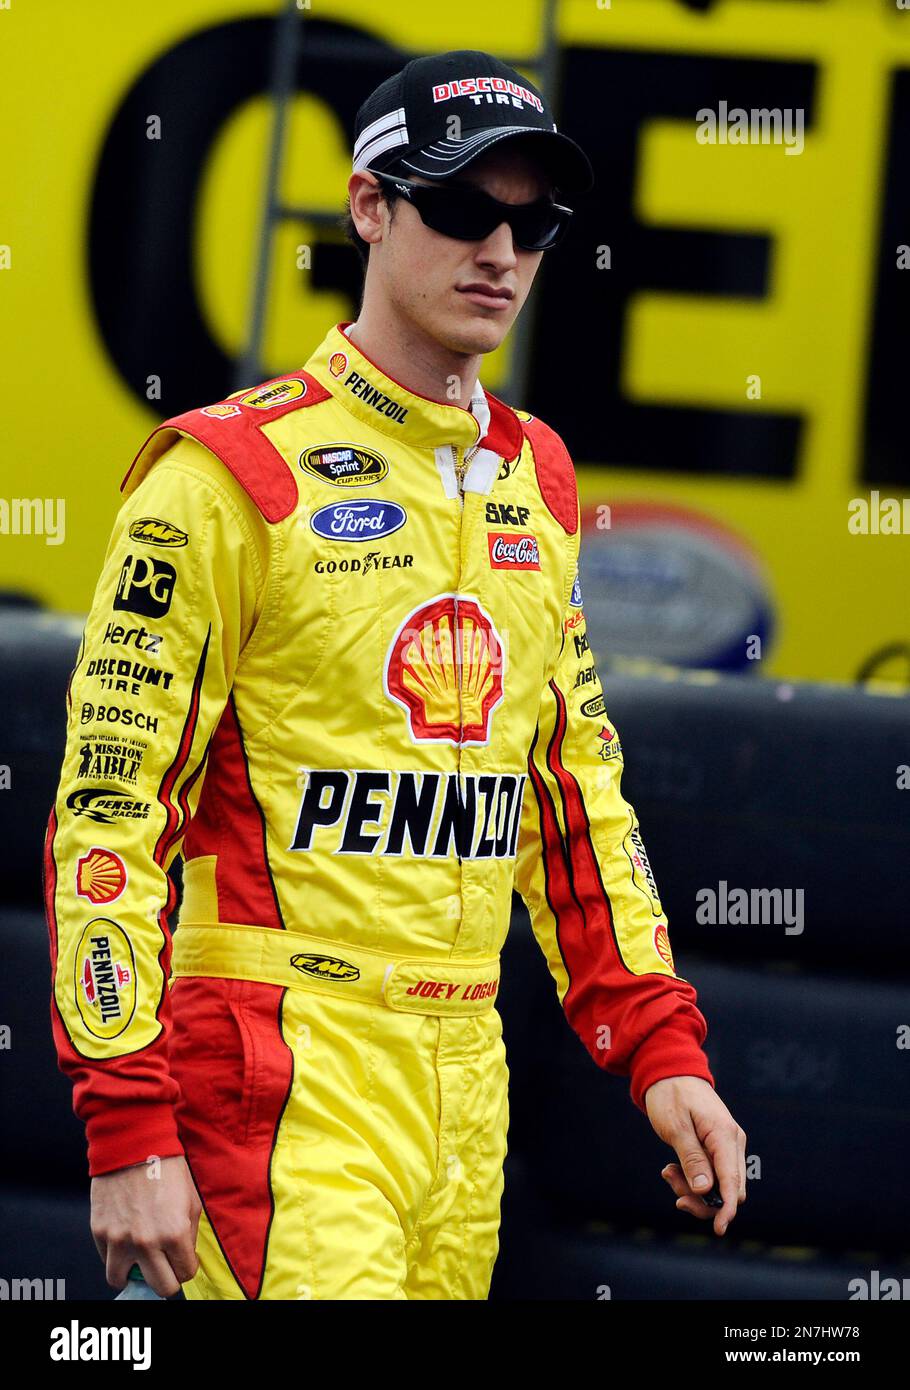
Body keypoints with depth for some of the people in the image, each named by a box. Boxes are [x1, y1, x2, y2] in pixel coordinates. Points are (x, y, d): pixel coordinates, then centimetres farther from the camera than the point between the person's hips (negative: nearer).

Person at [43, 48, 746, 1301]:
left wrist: (660, 1044, 11)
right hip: (284, 1071, -6)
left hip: (468, 1075, 7)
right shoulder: (231, 471, -7)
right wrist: (127, 1127, -15)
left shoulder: (535, 481, 14)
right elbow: (110, 802, -10)